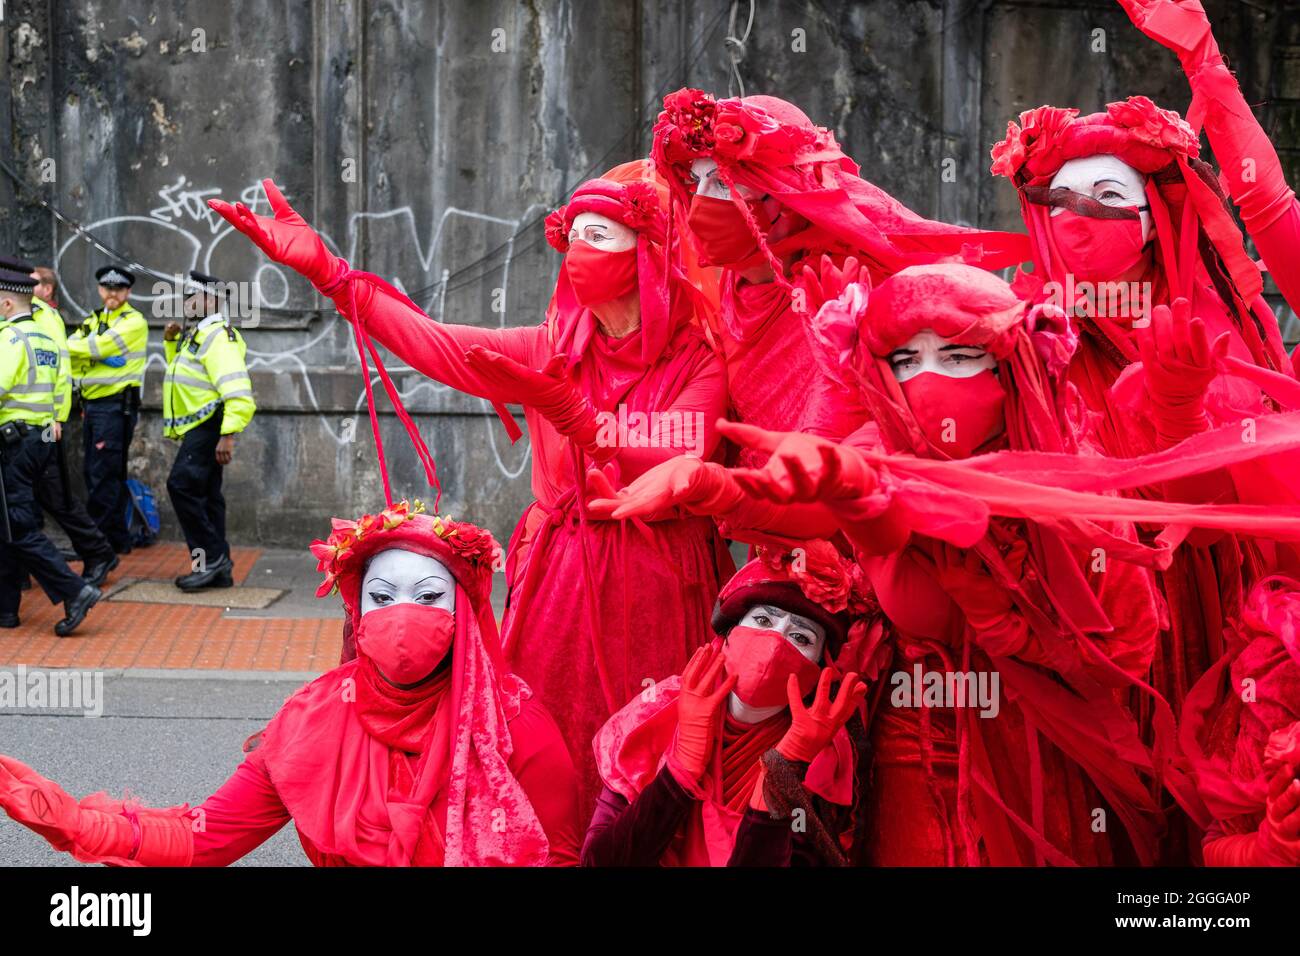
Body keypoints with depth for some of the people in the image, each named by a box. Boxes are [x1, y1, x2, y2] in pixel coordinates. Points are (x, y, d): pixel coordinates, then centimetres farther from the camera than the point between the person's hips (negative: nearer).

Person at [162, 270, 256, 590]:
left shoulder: (217, 335, -16)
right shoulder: (197, 334, 18)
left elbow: (238, 391, -25)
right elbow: (181, 369, 36)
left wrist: (228, 435, -30)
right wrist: (171, 342, 18)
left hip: (209, 425, -11)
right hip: (198, 429, 11)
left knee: (182, 484, -18)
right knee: (205, 495, 11)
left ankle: (212, 558, -13)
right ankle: (218, 569, 15)